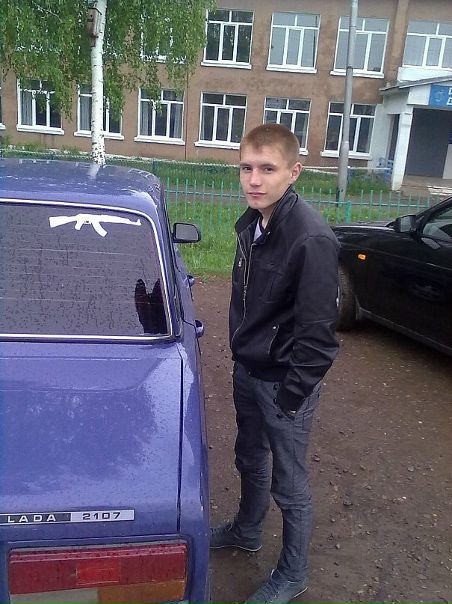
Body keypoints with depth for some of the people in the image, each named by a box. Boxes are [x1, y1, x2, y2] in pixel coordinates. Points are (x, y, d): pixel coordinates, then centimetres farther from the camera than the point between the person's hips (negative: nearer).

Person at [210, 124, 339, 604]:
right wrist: (240, 355, 13)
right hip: (247, 370, 8)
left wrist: (290, 396, -18)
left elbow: (316, 333, -24)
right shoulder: (251, 223, 0)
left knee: (289, 485, 12)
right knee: (250, 459, 26)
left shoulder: (312, 239, -26)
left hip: (284, 382, -7)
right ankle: (246, 530, 52)